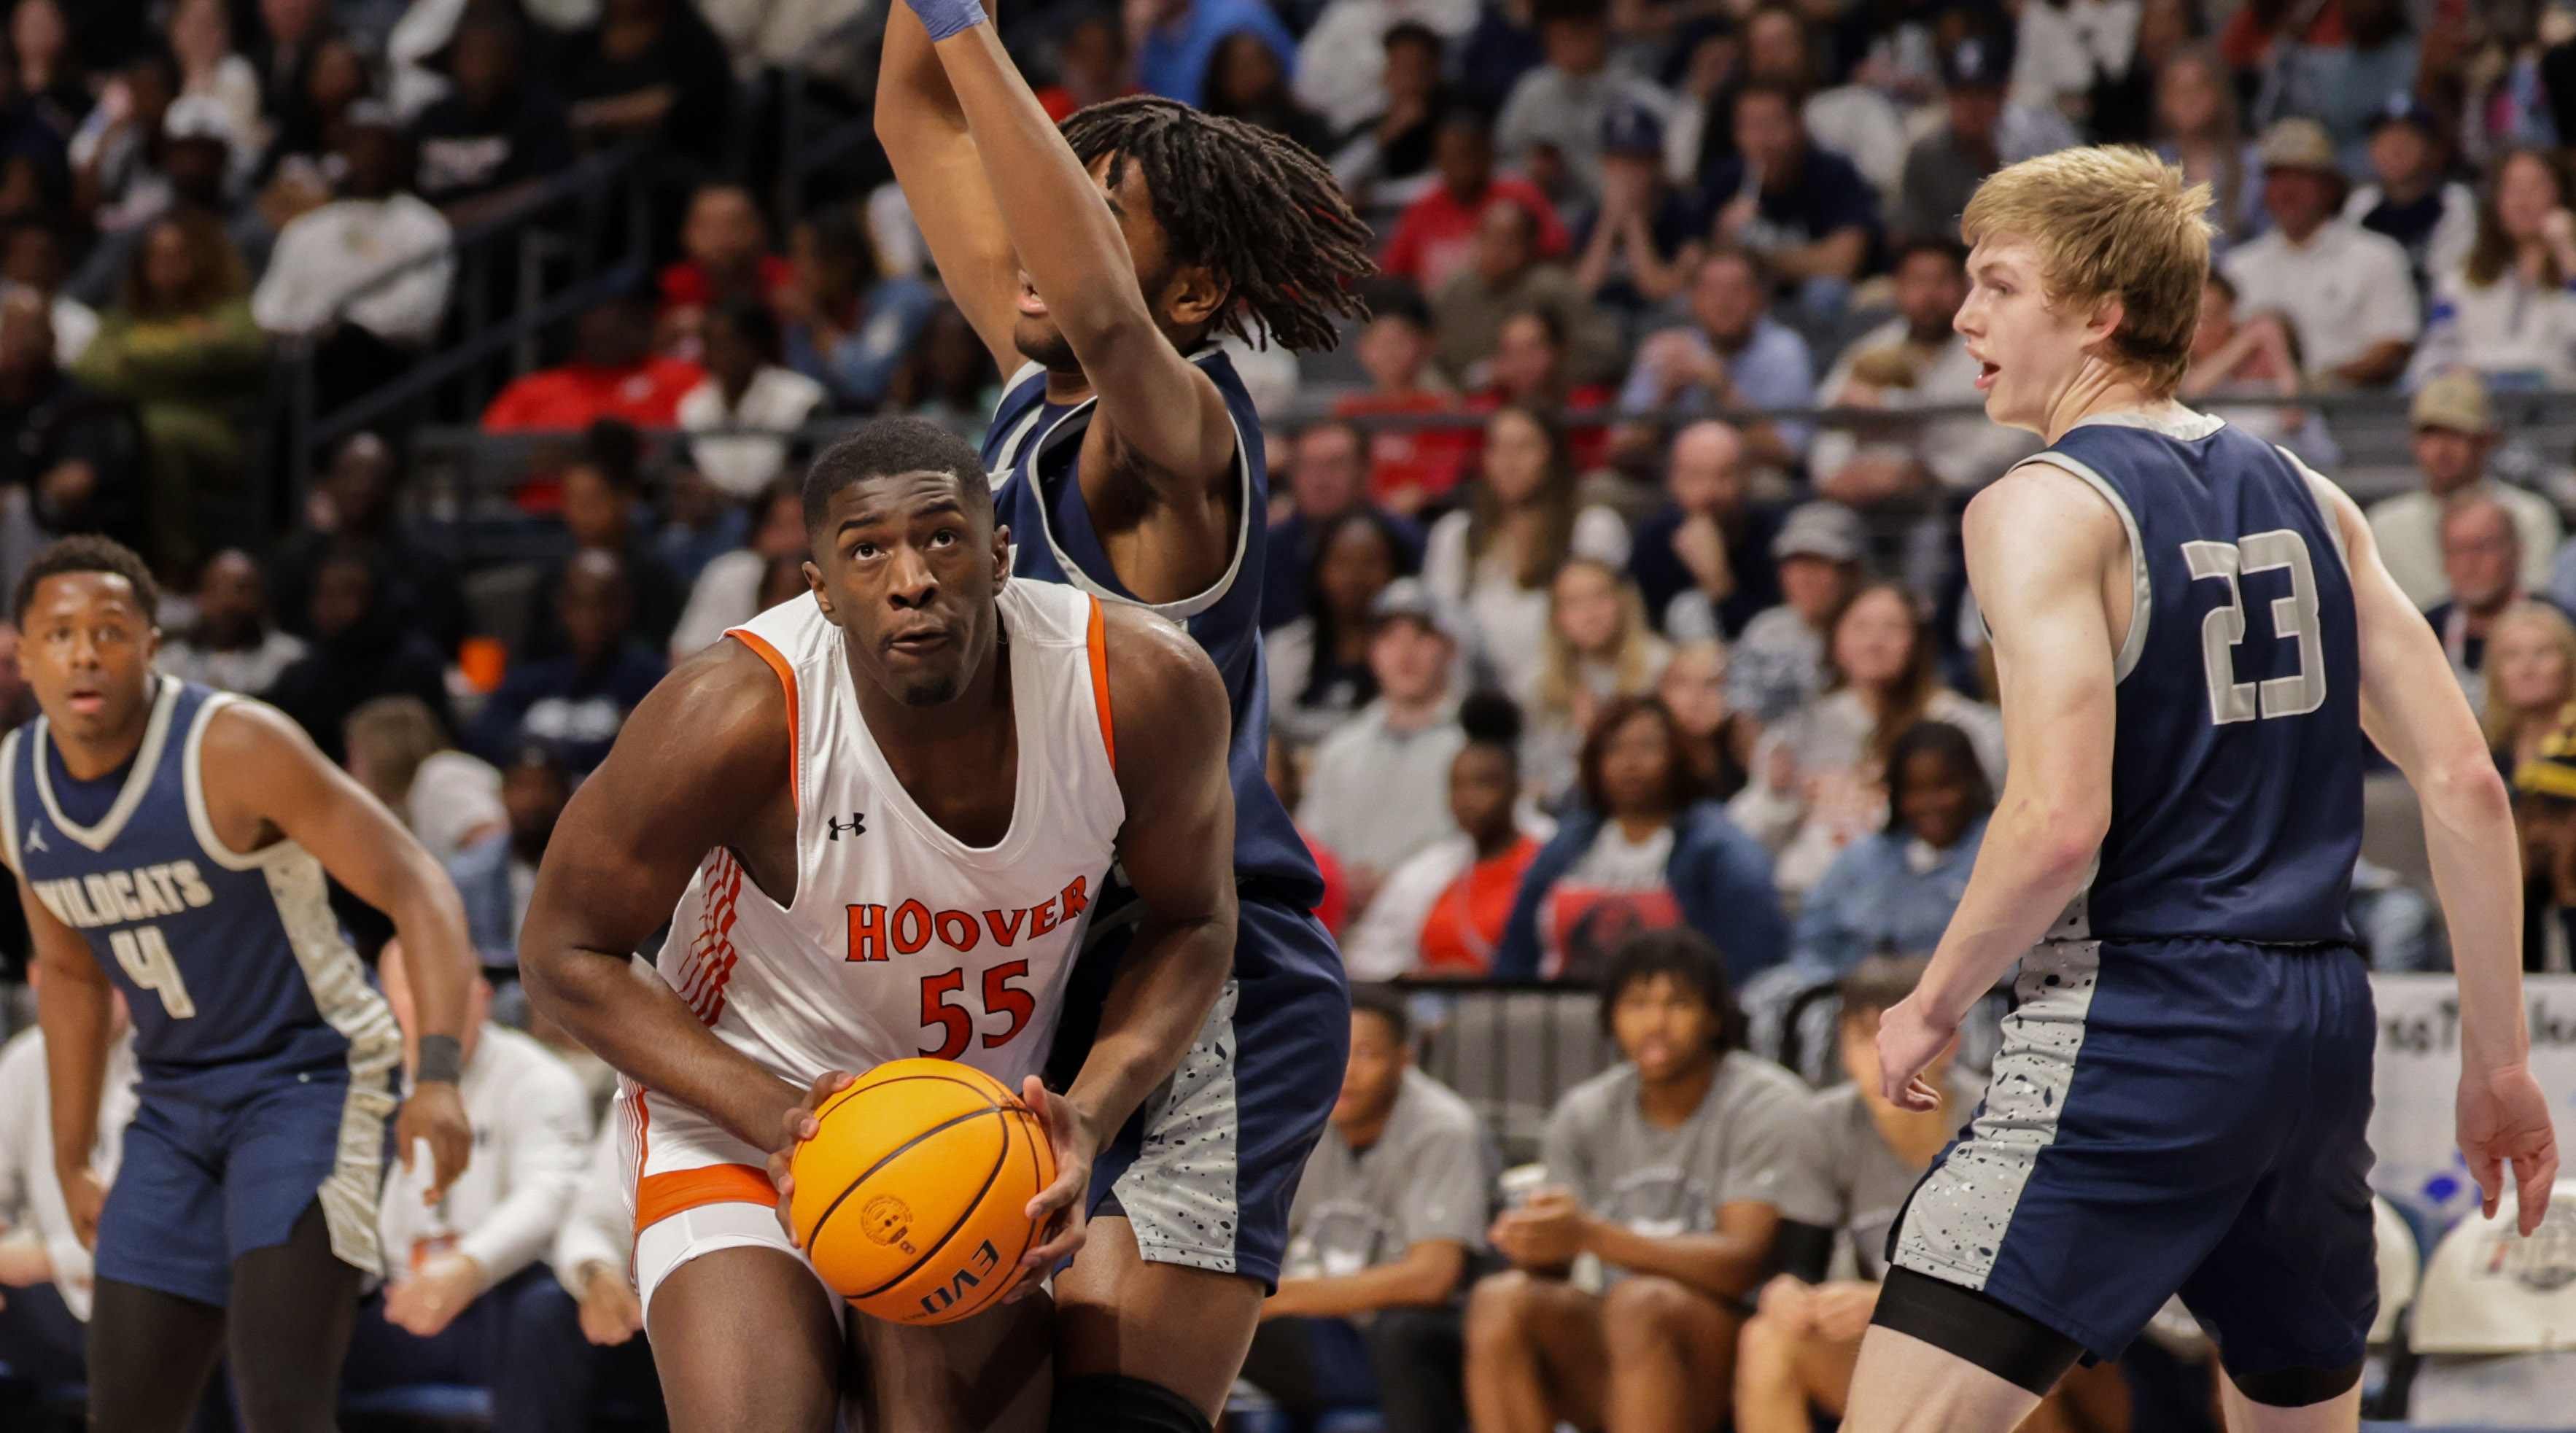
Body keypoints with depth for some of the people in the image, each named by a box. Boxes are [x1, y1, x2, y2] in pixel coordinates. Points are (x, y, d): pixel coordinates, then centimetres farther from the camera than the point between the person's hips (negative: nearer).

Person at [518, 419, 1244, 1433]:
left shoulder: (1147, 690, -20)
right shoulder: (738, 715, -28)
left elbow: (1192, 923, -1)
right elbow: (564, 953, -14)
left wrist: (1089, 1117, -19)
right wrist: (770, 1117, -26)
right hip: (746, 1112, -3)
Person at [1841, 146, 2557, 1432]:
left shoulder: (2045, 508, -8)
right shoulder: (2302, 497, 12)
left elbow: (2060, 824, -20)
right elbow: (2463, 784, 10)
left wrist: (1932, 1007, -5)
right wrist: (2498, 1057, 15)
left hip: (2138, 1034, -7)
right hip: (2322, 1029, 8)